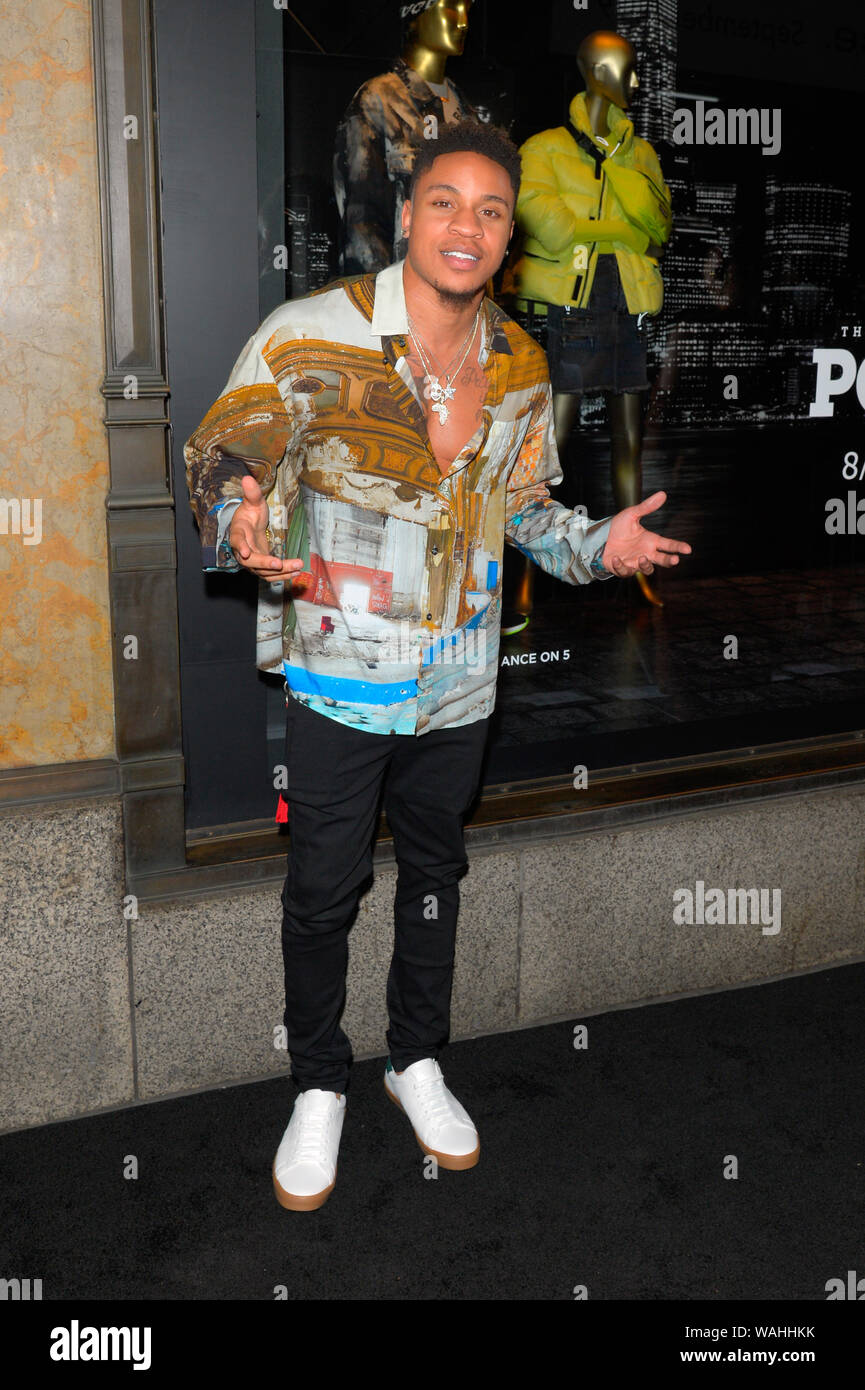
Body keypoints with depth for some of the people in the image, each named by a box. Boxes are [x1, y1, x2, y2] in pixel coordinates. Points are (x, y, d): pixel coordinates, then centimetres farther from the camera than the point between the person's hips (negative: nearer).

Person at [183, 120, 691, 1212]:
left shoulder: (521, 365, 3)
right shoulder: (314, 334, -13)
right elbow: (226, 451, -13)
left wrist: (597, 545, -4)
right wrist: (243, 527, -35)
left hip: (458, 681, 4)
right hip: (338, 677, -4)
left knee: (434, 872, 19)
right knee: (323, 888, 7)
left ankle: (417, 1059, 40)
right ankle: (319, 1085, 30)